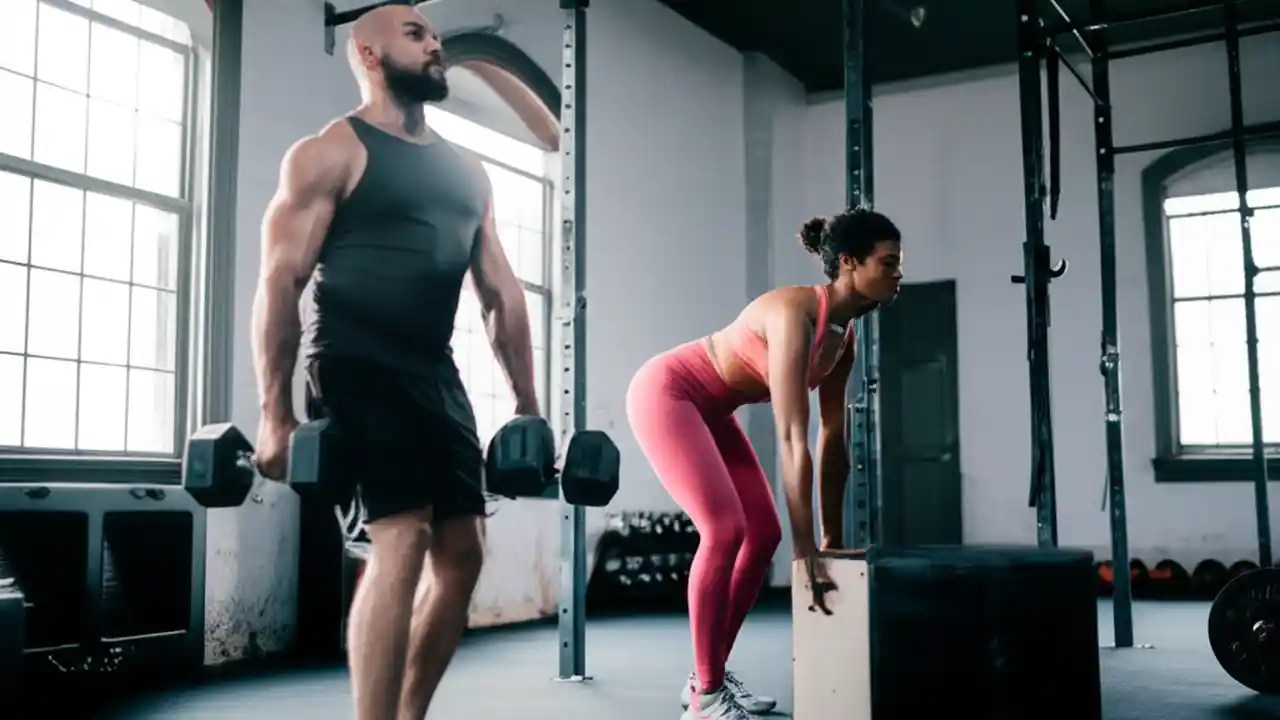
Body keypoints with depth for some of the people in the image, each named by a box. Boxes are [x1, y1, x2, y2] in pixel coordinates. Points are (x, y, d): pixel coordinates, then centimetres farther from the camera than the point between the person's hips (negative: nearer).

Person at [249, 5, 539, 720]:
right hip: (358, 368, -7)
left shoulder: (467, 171, 18)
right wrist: (275, 412, -16)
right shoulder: (331, 153, -2)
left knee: (461, 553, 5)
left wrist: (528, 406, 11)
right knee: (402, 540, -19)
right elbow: (280, 279, -9)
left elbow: (502, 291, 17)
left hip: (436, 372, 7)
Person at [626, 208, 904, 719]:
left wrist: (833, 535, 3)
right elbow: (792, 439, -34)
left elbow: (833, 438, 2)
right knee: (725, 529, -19)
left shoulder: (844, 332, -3)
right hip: (665, 391, -10)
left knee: (764, 533, 4)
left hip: (709, 409, 10)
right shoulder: (795, 314, -30)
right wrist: (806, 550, -33)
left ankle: (710, 676, 14)